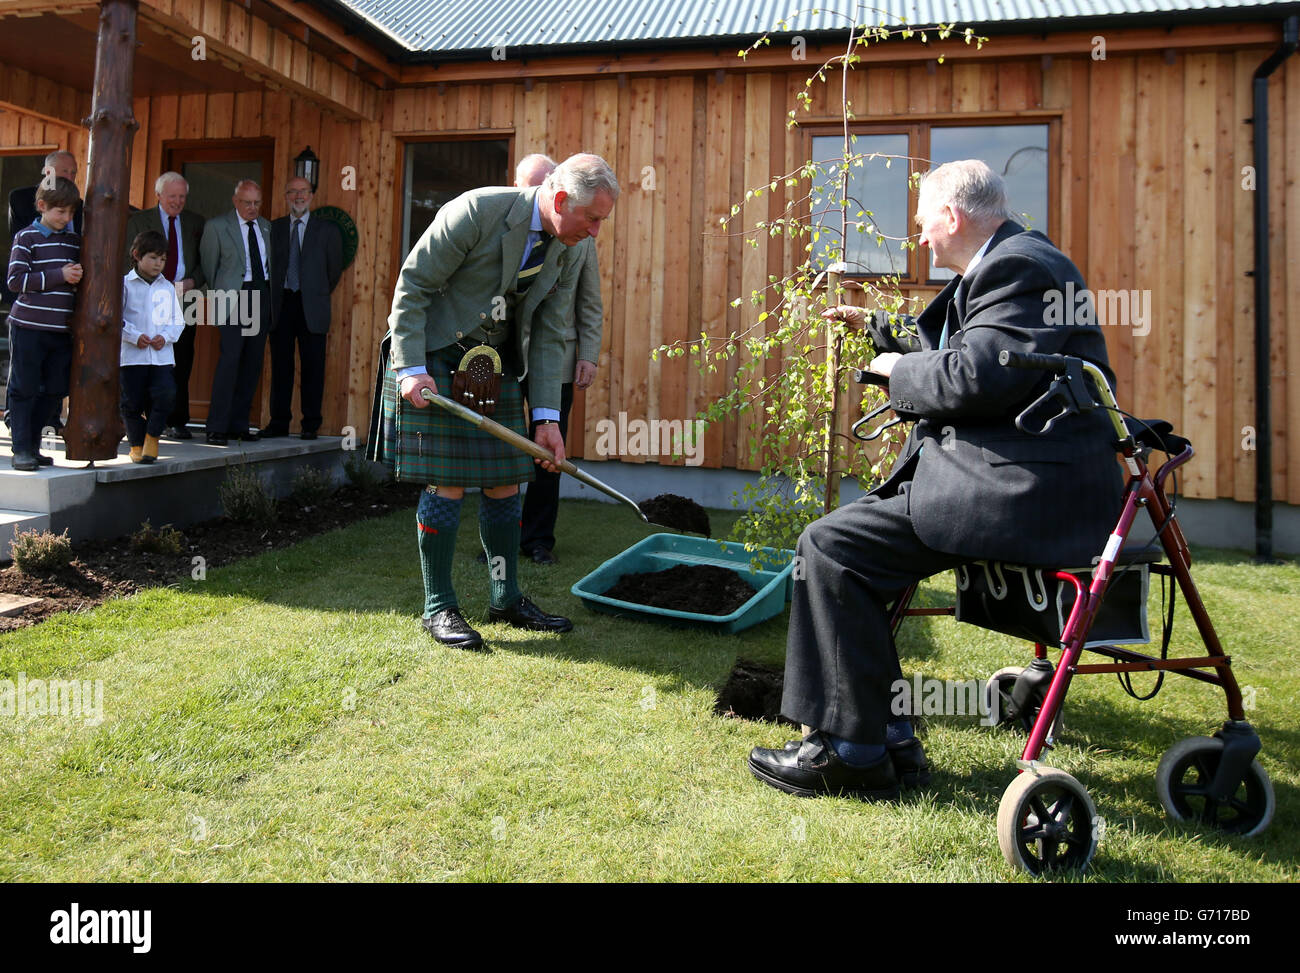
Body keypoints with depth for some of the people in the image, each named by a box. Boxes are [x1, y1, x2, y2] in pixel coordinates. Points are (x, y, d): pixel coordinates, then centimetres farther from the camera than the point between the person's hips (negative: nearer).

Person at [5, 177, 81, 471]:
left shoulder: (74, 239, 12)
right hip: (29, 326, -5)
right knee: (24, 389, 1)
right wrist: (59, 276, -16)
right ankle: (21, 449, 8)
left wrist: (78, 277, 4)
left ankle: (32, 446, 20)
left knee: (55, 390, 8)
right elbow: (15, 280, -12)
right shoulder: (27, 238, -5)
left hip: (62, 328, 5)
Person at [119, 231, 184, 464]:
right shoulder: (125, 284, 2)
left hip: (161, 355, 2)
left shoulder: (168, 288, 11)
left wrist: (165, 337, -5)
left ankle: (152, 436, 3)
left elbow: (178, 321, 12)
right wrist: (134, 336, -13)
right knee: (132, 401, 3)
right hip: (131, 355, -2)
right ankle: (136, 443, 18)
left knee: (165, 393, -15)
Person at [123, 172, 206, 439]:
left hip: (184, 300, 2)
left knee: (181, 364, 0)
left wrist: (194, 281, -6)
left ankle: (176, 422, 5)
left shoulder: (196, 223, 14)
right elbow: (129, 262, 3)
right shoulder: (138, 221, 8)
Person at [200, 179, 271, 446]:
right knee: (230, 358, -15)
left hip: (262, 296, 5)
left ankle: (239, 424, 12)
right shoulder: (217, 226, 1)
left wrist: (271, 293, 15)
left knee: (252, 363, 4)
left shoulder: (266, 227, 16)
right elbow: (208, 265, 6)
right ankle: (216, 427, -12)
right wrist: (216, 296, 9)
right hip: (235, 295, -5)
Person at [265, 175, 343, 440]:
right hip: (281, 304, 2)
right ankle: (279, 422, 10)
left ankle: (310, 424, 5)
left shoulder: (327, 230, 6)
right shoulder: (273, 228, 11)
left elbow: (335, 270, 10)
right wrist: (274, 296, 10)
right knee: (281, 365, 4)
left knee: (313, 366, -2)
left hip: (312, 308, -2)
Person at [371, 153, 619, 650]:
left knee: (505, 482, 6)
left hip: (495, 366, 6)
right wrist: (412, 369, -20)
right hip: (434, 358, -6)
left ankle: (507, 600, 20)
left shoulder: (567, 252, 2)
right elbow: (413, 285, -14)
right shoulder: (477, 210, -18)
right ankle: (438, 608, 7)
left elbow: (547, 336, 5)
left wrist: (547, 416, -1)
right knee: (448, 483, -7)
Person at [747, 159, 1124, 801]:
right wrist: (880, 330, 35)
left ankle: (852, 753, -4)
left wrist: (897, 370, -8)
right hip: (1016, 480, 12)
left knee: (830, 548, -14)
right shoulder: (1007, 262, 21)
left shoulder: (1015, 267, -13)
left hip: (1023, 490, -11)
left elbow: (976, 378, -25)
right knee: (849, 543, 14)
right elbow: (953, 351, 33)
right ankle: (889, 739, 17)